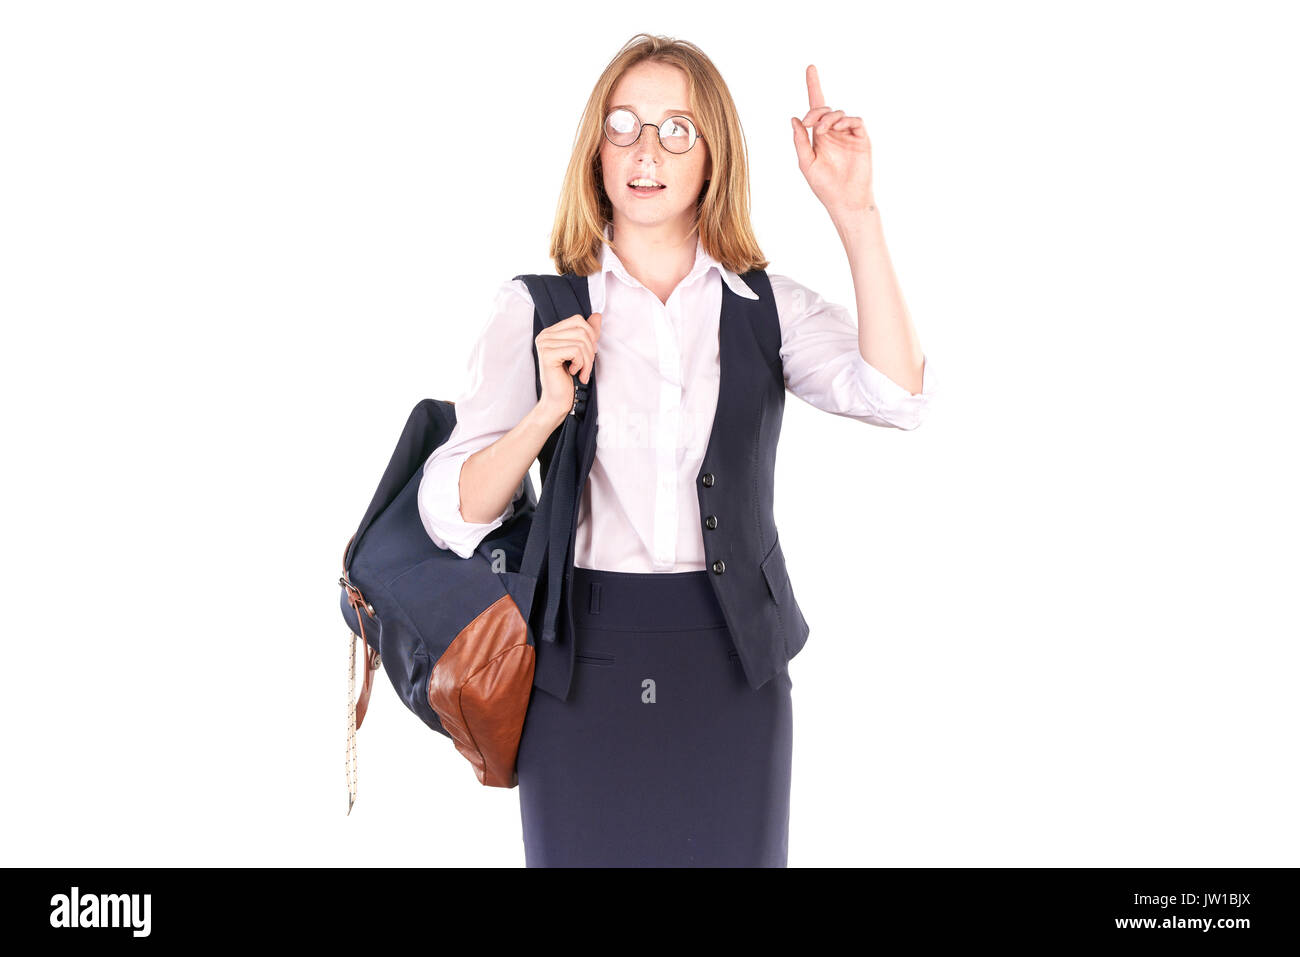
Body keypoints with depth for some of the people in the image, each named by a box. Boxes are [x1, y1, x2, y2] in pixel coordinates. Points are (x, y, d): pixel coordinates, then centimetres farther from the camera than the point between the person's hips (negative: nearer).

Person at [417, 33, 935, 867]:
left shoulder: (767, 304, 3)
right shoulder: (538, 308, 0)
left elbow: (894, 395, -16)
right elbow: (452, 515, -5)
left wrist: (855, 214, -21)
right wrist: (547, 413, -22)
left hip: (732, 664, 1)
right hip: (586, 663, -1)